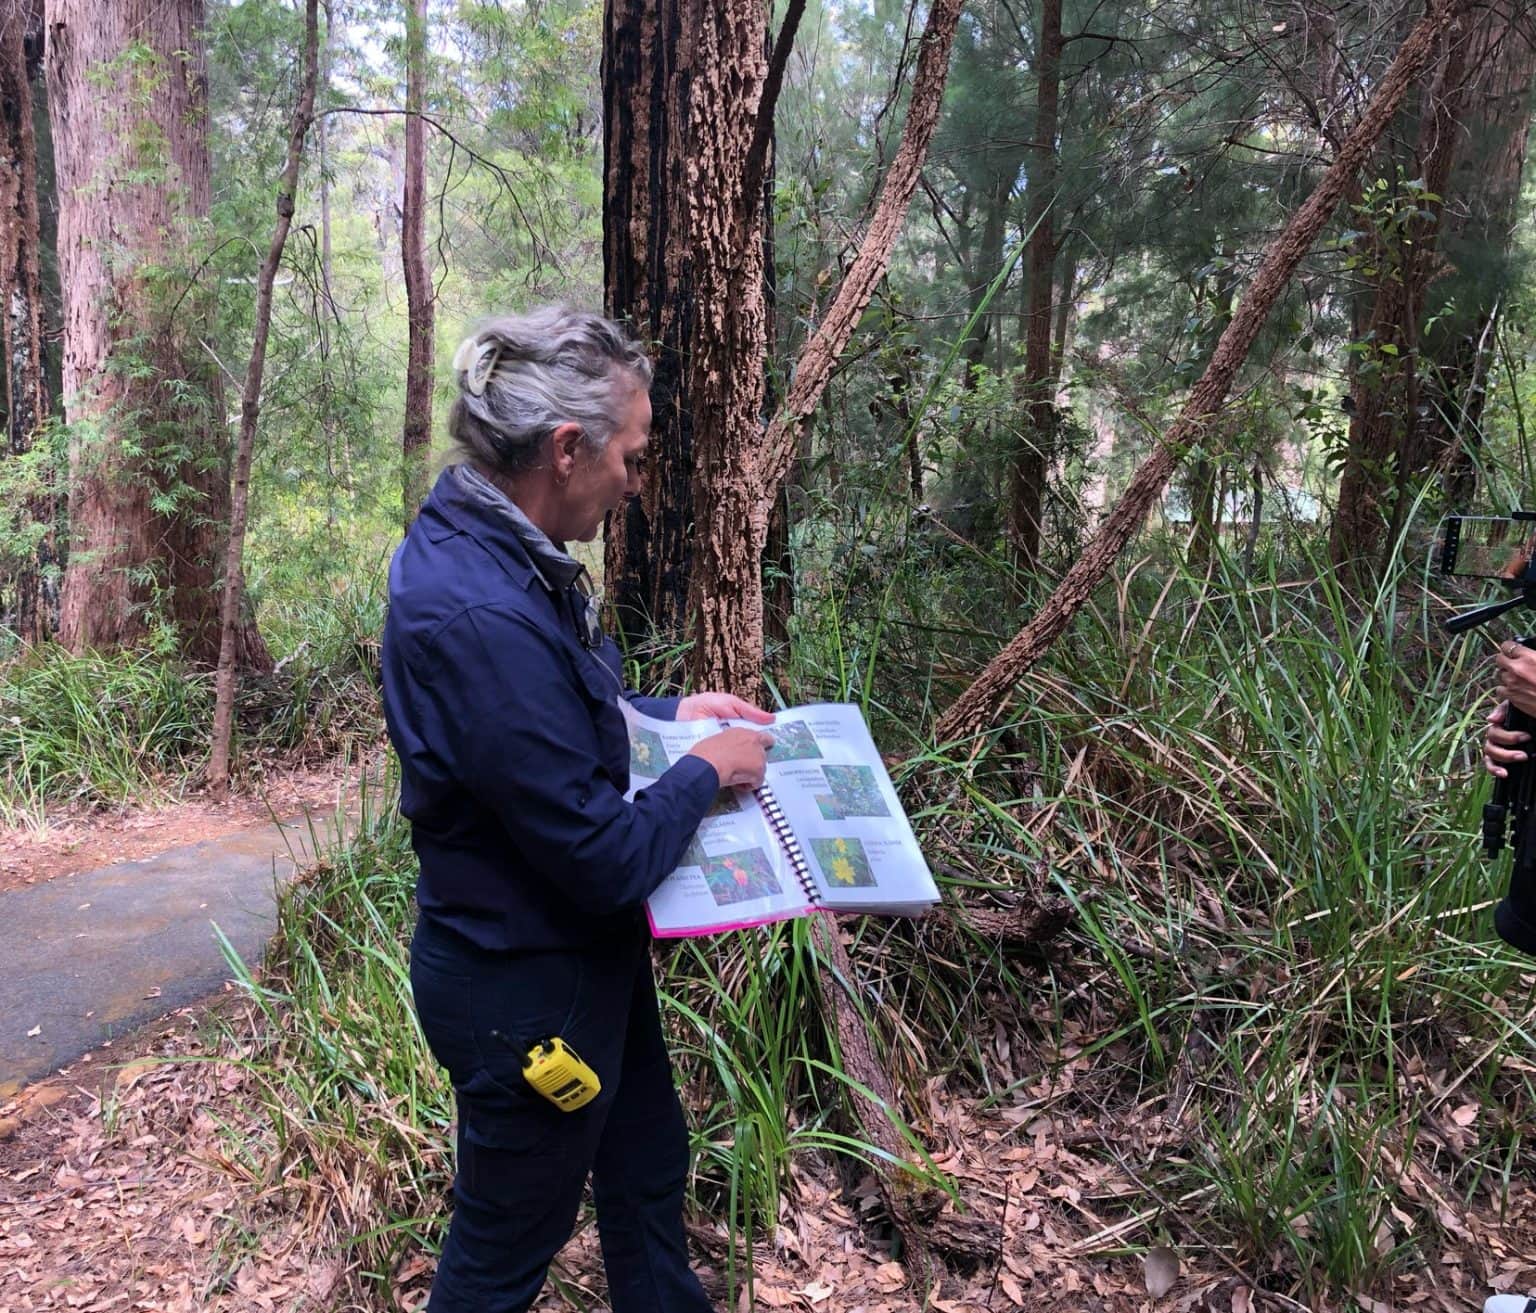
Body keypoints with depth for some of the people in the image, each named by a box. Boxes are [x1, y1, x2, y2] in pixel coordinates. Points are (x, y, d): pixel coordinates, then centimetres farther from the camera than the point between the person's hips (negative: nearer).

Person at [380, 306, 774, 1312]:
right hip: (526, 990, -9)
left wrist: (670, 711, 7)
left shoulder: (486, 542, -3)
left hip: (587, 957, 9)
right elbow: (605, 859, -29)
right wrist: (706, 774, -13)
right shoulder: (480, 615, -35)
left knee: (649, 1169, 27)